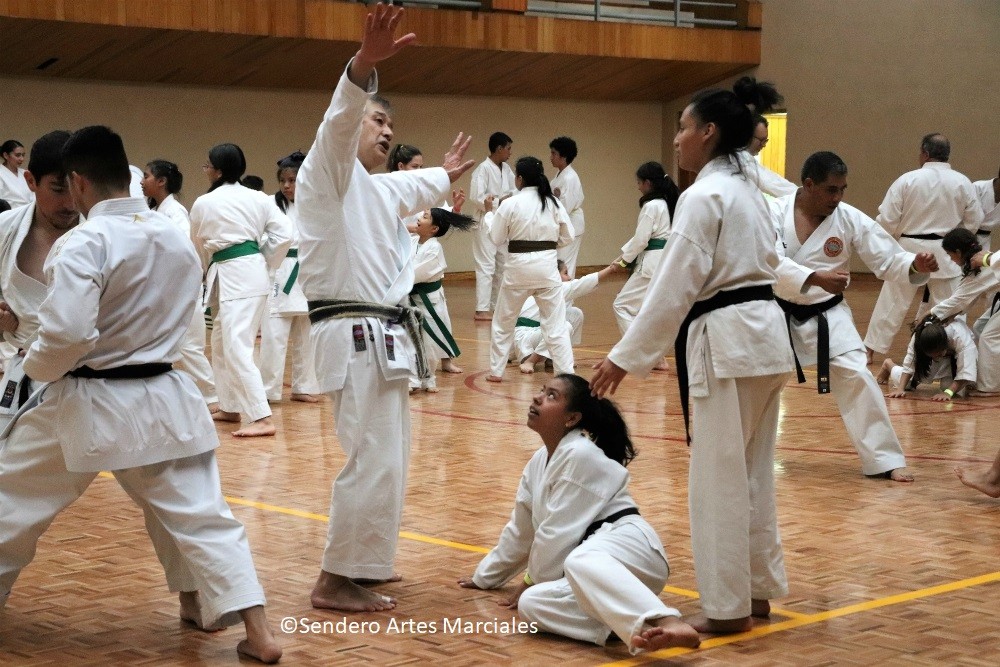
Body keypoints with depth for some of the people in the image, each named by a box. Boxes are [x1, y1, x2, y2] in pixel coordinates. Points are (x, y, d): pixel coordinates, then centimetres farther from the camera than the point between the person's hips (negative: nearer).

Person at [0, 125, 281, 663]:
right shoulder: (178, 239, 5)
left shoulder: (84, 243, -18)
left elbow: (66, 333, -26)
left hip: (87, 405, -5)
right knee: (201, 514, 6)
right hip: (162, 401, 5)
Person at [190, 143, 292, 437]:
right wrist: (264, 264, 14)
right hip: (254, 272, 7)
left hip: (231, 276, -7)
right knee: (221, 343, 21)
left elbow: (199, 242, 13)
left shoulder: (204, 203, -4)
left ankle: (262, 418, -18)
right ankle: (230, 407, 29)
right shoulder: (258, 198, 7)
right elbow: (284, 234, 1)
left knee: (237, 348, -10)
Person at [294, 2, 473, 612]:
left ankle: (362, 562, 29)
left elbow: (413, 191, 43)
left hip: (385, 338, 10)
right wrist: (363, 67, -46)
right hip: (357, 336, -10)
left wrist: (444, 177, 62)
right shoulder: (328, 173, -8)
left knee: (389, 457, 16)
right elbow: (339, 122, -28)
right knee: (375, 460, -12)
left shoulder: (379, 188, 19)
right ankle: (334, 582, -6)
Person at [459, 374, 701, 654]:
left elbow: (558, 535, -12)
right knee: (531, 604, -18)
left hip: (626, 544, -8)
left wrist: (532, 580, 1)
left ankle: (667, 624, -64)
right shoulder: (539, 462, 17)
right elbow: (521, 530, 29)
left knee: (581, 563, -42)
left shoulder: (580, 456, -12)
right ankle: (644, 630, -34)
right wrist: (486, 576, 38)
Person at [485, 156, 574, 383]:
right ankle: (566, 373, -2)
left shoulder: (510, 204, -8)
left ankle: (496, 371, 22)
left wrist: (488, 217, 17)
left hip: (518, 266, -1)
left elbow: (496, 239, 0)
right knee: (556, 324, 3)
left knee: (503, 321, 16)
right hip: (546, 266, 1)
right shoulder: (553, 203, 0)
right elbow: (567, 236, 5)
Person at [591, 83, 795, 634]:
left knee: (719, 478, -2)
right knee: (754, 473, 16)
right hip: (765, 336, 10)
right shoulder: (748, 192, 16)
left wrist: (626, 357, -12)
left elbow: (673, 288, -17)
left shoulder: (702, 197, -13)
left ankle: (728, 606, 4)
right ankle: (757, 589, 25)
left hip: (727, 342, -10)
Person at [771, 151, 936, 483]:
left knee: (856, 377, -15)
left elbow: (888, 259, -8)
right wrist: (817, 278, -43)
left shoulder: (851, 220, -12)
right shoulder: (776, 212, -17)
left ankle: (885, 460, -6)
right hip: (780, 314, 0)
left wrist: (915, 266, -30)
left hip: (827, 316, 0)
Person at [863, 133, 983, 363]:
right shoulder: (962, 183, -4)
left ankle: (870, 348, 17)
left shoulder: (907, 180, -9)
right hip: (945, 255, 1)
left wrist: (893, 240, 13)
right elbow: (974, 221, 1)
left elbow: (887, 219, -7)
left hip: (910, 250, 0)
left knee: (892, 304, 9)